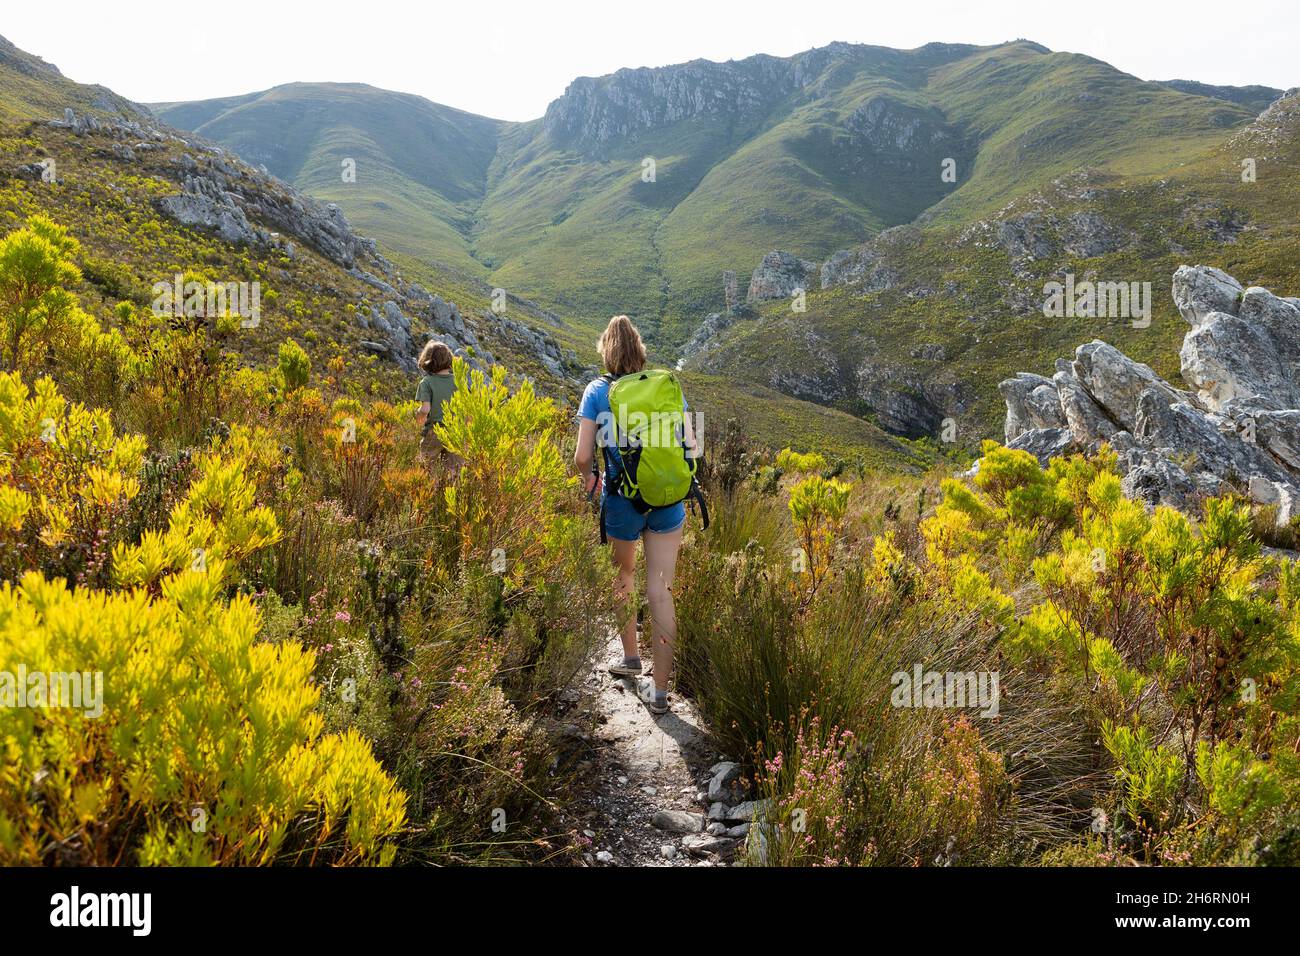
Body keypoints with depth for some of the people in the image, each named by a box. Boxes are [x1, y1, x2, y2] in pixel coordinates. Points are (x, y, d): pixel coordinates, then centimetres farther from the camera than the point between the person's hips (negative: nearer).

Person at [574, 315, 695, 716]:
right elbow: (690, 446, -1)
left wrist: (589, 479, 11)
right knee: (661, 591, 4)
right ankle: (661, 690, 5)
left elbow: (583, 457, -10)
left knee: (623, 578, 24)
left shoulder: (597, 391, -4)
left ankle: (630, 656, 43)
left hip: (621, 501, -1)